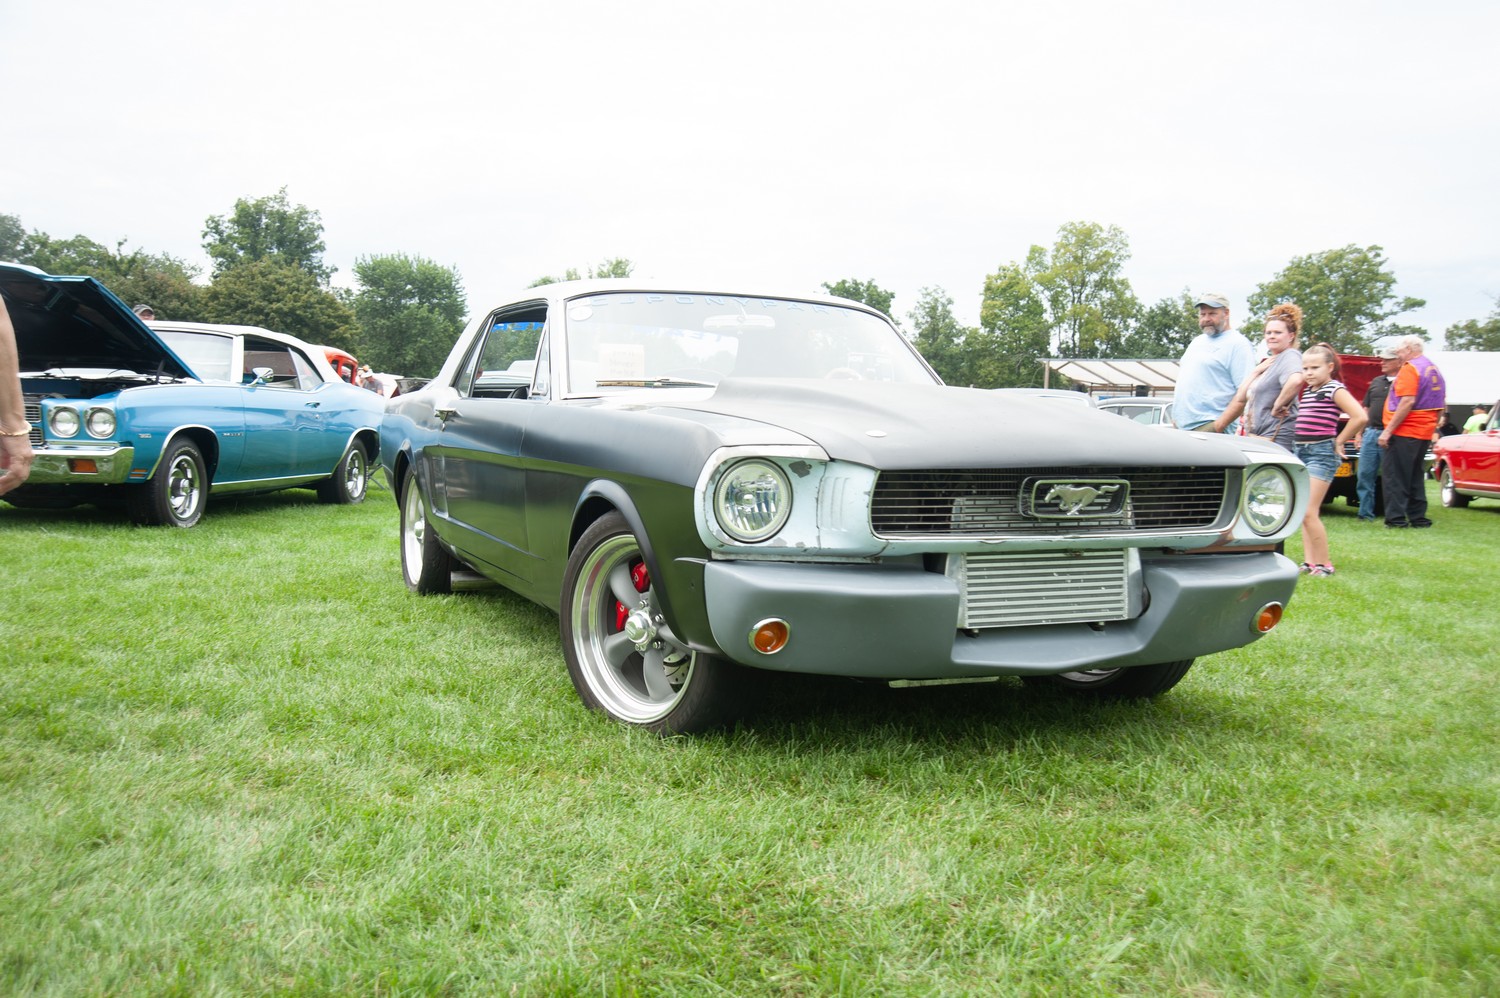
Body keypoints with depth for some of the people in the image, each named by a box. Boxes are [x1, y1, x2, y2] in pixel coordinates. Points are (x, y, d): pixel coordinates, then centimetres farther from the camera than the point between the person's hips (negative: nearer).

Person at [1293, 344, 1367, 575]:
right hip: (1301, 452, 8)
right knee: (1305, 514, 8)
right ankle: (1309, 562, 12)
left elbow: (1360, 417, -18)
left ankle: (1325, 564, -5)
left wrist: (1339, 442, -9)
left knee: (1308, 513, -13)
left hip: (1322, 453, -8)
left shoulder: (1335, 389, -8)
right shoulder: (1307, 391, 15)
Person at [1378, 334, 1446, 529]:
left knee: (1394, 476, -5)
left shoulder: (1409, 368, -13)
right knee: (1416, 476, 15)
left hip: (1404, 432, -9)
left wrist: (1388, 430, -21)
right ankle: (1418, 517, 15)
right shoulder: (1434, 370, 16)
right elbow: (1441, 405, 19)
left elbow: (1407, 402, -22)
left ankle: (1396, 518, -7)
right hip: (1424, 432, 9)